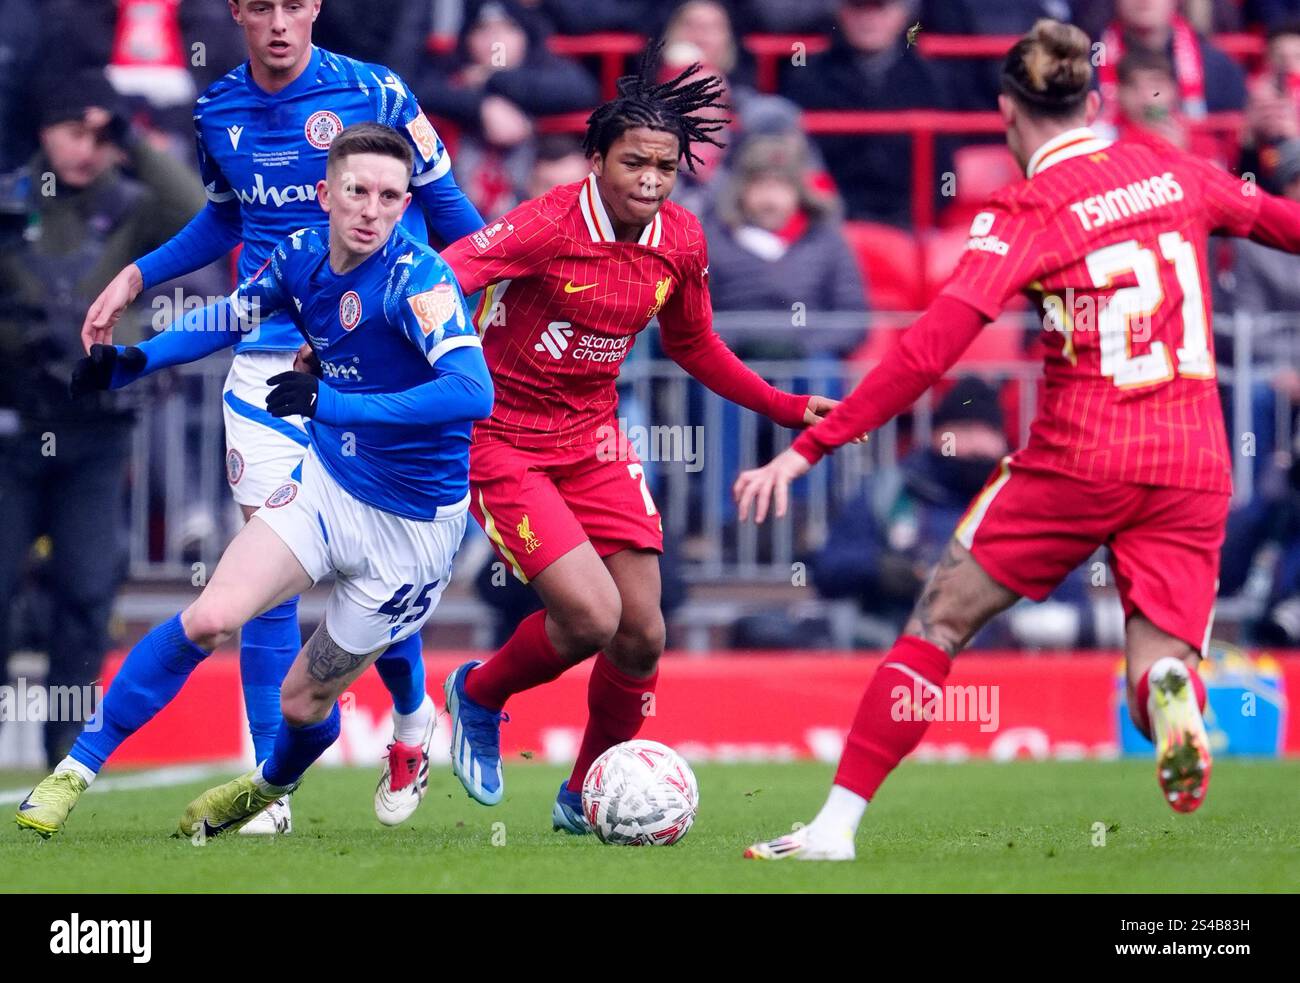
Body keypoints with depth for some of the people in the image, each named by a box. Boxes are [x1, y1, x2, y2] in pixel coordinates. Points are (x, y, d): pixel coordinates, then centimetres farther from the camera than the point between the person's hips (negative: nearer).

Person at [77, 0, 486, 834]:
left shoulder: (374, 94, -8)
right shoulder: (218, 111, 5)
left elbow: (449, 210, 2)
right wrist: (135, 278, 18)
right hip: (267, 359, 3)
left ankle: (413, 716, 30)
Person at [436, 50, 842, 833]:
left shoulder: (680, 242, -3)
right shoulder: (548, 226, -22)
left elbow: (693, 346, 15)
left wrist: (787, 408, 12)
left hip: (593, 439, 6)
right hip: (502, 439, -6)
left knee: (642, 636, 2)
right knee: (592, 616, -19)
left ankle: (586, 799, 26)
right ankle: (479, 696, 13)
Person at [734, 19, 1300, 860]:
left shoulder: (1025, 216, -5)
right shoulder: (1173, 172, 8)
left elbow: (931, 349, -13)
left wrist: (810, 447, -12)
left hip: (1077, 459, -3)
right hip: (1194, 466, 3)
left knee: (941, 623, 9)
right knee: (1160, 662, 4)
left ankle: (837, 826, 8)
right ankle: (1172, 691, -35)